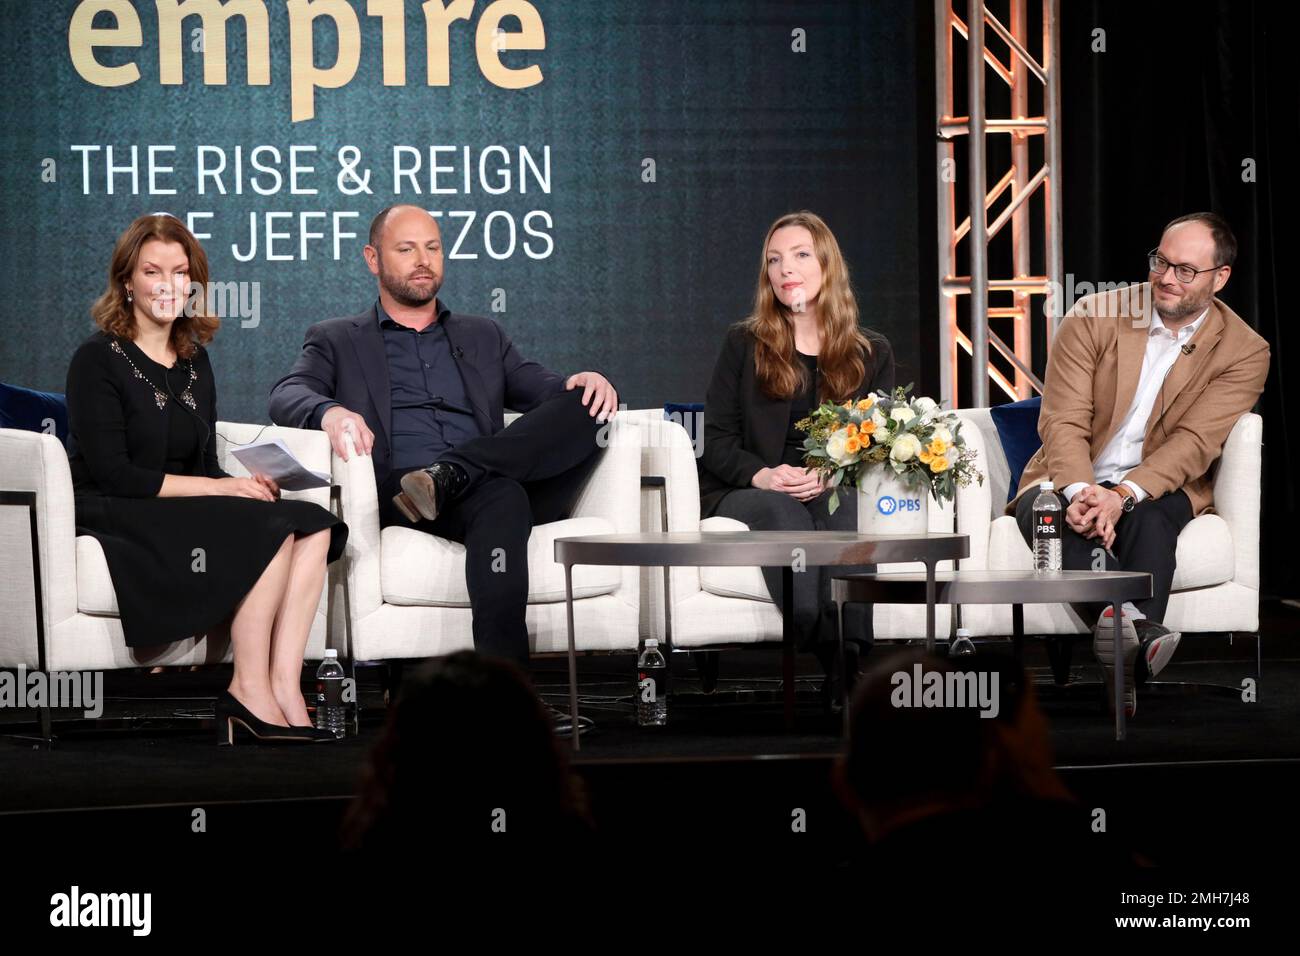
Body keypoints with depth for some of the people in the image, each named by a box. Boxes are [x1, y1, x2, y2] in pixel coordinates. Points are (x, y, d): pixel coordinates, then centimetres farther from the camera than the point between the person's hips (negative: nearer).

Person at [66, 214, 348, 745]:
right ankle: (250, 691, -23)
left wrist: (245, 484, -8)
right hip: (115, 518, -7)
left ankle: (284, 690, -29)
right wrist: (222, 489, -17)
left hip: (181, 513, 7)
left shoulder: (194, 360, 17)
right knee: (269, 529, -28)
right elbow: (111, 473, -14)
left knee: (312, 525, -18)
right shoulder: (97, 359, -6)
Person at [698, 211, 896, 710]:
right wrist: (762, 475, -15)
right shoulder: (744, 345, 13)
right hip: (747, 494, 0)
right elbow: (715, 440, 7)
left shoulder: (871, 353, 16)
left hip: (836, 493, 0)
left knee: (849, 506, -36)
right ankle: (831, 652, -51)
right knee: (780, 510, -36)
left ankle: (848, 648, -50)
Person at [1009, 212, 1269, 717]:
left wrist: (1122, 495, -31)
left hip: (1157, 490, 0)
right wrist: (1081, 492, -29)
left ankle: (1126, 674, -52)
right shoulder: (1094, 317, 0)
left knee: (1148, 516, -35)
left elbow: (1194, 443, -14)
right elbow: (1064, 421, -8)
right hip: (1069, 481, 0)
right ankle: (1128, 624, -62)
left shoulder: (1244, 352, -2)